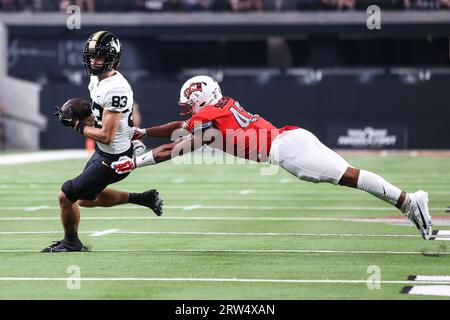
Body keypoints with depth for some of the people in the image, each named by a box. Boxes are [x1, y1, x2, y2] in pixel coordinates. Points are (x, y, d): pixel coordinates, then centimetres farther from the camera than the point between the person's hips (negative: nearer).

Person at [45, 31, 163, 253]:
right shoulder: (97, 78, 1)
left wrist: (76, 125, -18)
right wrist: (73, 115, 3)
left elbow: (106, 136, -29)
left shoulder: (115, 89, -29)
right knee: (86, 198, 24)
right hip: (103, 152, 10)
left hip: (113, 158, -10)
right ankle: (143, 199, 28)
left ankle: (71, 243, 23)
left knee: (66, 196, -2)